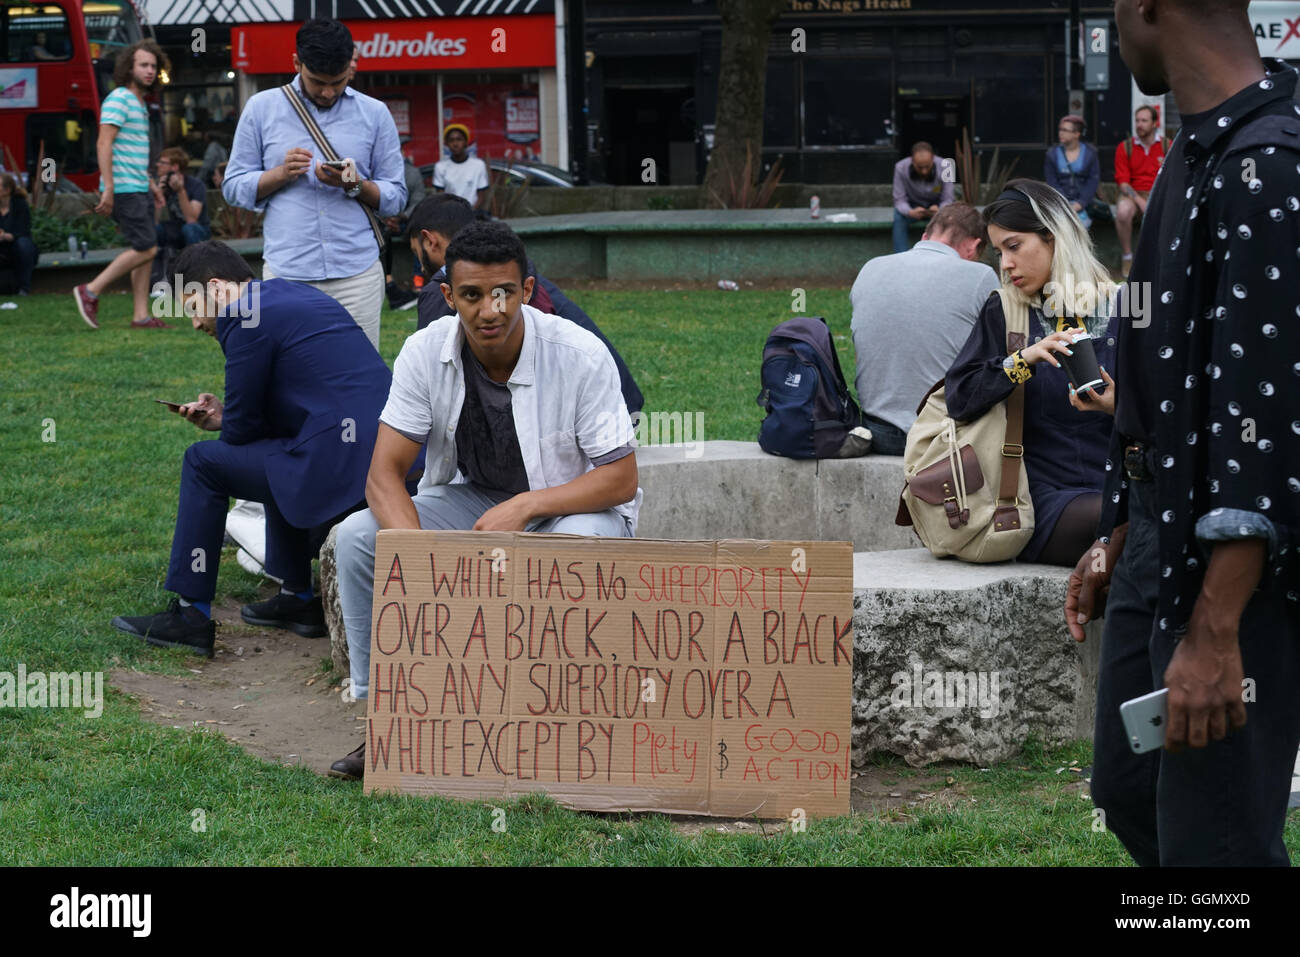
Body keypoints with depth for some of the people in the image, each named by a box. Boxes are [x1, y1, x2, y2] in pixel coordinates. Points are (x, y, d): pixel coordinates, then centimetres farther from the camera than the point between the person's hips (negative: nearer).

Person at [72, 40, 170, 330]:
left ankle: (141, 315, 6)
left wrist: (151, 183, 23)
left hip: (139, 189, 10)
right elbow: (104, 144, -17)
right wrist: (109, 189, -23)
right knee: (146, 248, -12)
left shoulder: (140, 104, 19)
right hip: (124, 189, -10)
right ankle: (90, 291, -5)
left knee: (145, 251, 6)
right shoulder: (119, 99, -10)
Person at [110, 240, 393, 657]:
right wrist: (226, 415, 25)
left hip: (344, 465, -9)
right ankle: (298, 597, 32)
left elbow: (243, 426, -4)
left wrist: (225, 423, 19)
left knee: (204, 462, 4)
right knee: (276, 454, 33)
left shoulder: (246, 318, -7)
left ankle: (191, 616, 8)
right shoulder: (294, 293, 21)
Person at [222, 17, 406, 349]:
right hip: (287, 273, 0)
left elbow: (395, 197, 10)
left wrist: (355, 185, -10)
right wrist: (282, 174, -9)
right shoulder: (262, 108, 8)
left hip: (358, 273, 1)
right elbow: (233, 187, 8)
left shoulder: (374, 114, 9)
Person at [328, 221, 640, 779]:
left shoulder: (580, 355, -23)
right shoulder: (425, 353, -15)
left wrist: (524, 507, -33)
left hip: (570, 503, -3)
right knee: (356, 537, -19)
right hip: (474, 500, 4)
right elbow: (384, 475, -16)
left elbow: (621, 479, -19)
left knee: (579, 548, -39)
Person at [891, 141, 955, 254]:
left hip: (937, 206, 0)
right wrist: (910, 212, -41)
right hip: (912, 206, 0)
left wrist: (939, 210, -42)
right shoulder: (901, 168, -23)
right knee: (899, 218, -32)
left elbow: (947, 200, -18)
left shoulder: (945, 167, -23)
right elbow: (899, 200, -19)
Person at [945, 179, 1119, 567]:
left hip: (1121, 487, 2)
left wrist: (1118, 407, -12)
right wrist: (1023, 360, -15)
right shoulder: (1004, 313, 12)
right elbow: (959, 399, -1)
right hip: (1048, 500, -2)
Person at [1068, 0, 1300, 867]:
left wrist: (1215, 631, -26)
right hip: (1164, 536, 10)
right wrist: (1121, 539, 21)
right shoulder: (1199, 153, 11)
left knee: (1211, 840, -4)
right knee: (1130, 794, 19)